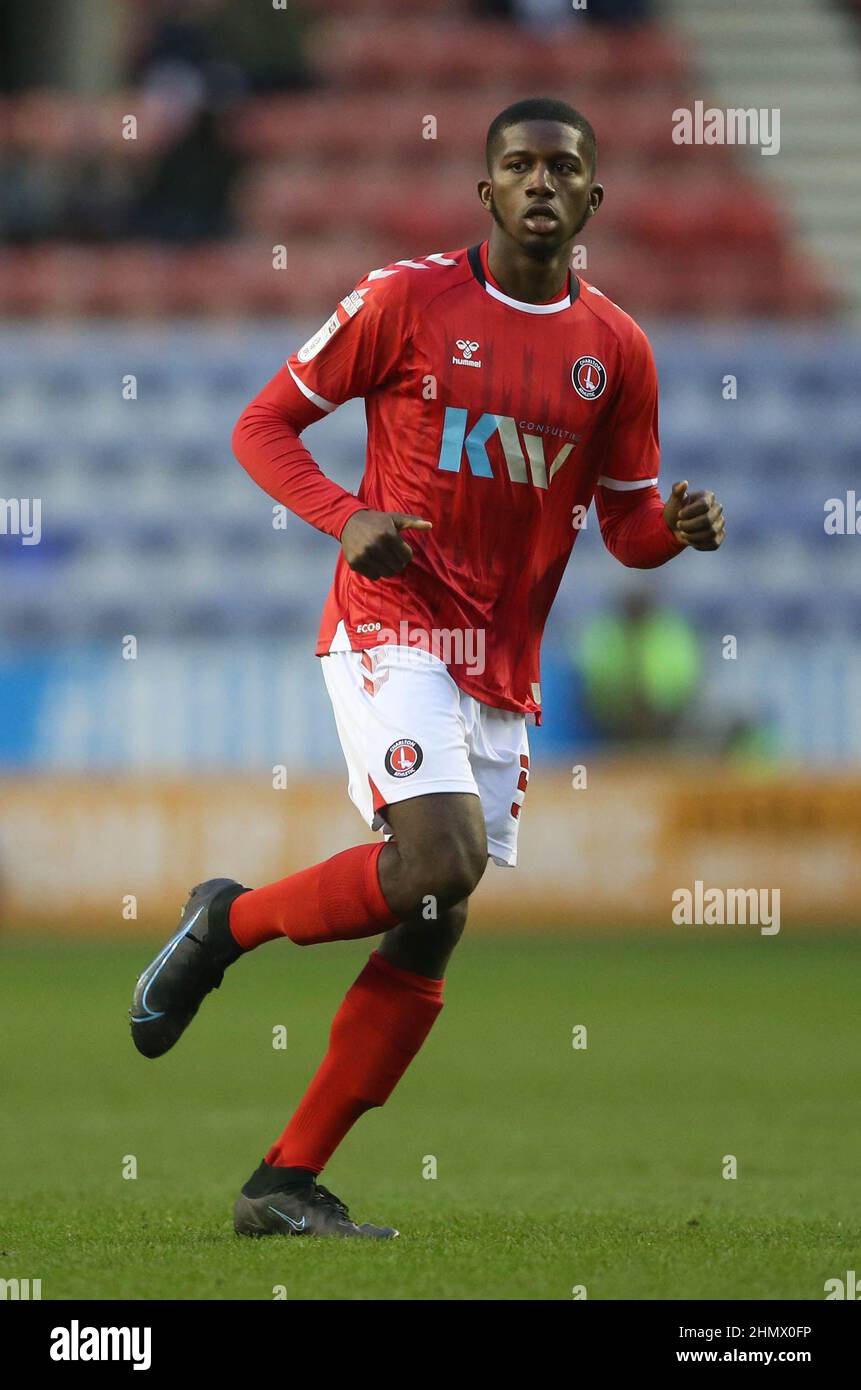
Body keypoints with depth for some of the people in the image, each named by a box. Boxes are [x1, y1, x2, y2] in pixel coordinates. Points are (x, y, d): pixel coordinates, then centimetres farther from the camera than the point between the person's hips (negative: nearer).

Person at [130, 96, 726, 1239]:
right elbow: (263, 425, 1)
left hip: (506, 670, 6)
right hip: (392, 629, -5)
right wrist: (347, 517, -17)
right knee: (441, 865, -26)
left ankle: (286, 1186, 8)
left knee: (431, 932, 2)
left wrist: (678, 527, -9)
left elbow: (627, 524, 15)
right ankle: (229, 922, 0)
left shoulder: (617, 350, 7)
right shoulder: (409, 299, -4)